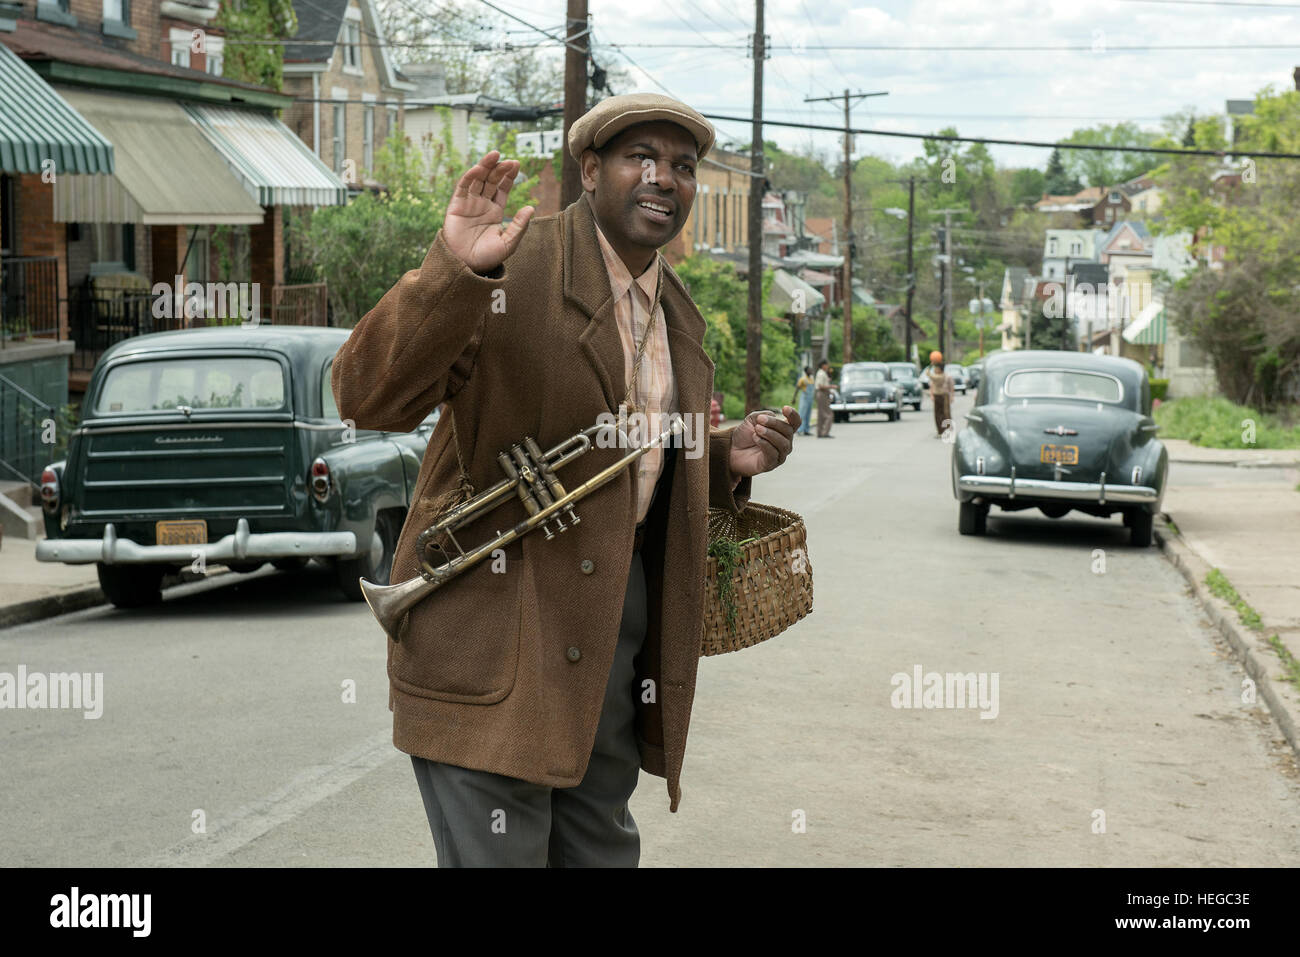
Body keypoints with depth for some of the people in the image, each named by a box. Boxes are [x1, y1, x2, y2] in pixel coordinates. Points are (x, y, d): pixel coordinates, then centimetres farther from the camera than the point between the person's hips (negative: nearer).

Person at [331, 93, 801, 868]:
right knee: (497, 852, -2)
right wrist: (454, 270, -37)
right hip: (493, 622, -7)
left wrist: (728, 458, 4)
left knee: (600, 845, 17)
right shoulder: (515, 267, -13)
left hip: (619, 601, 7)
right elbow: (366, 396, -23)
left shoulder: (679, 315, 13)